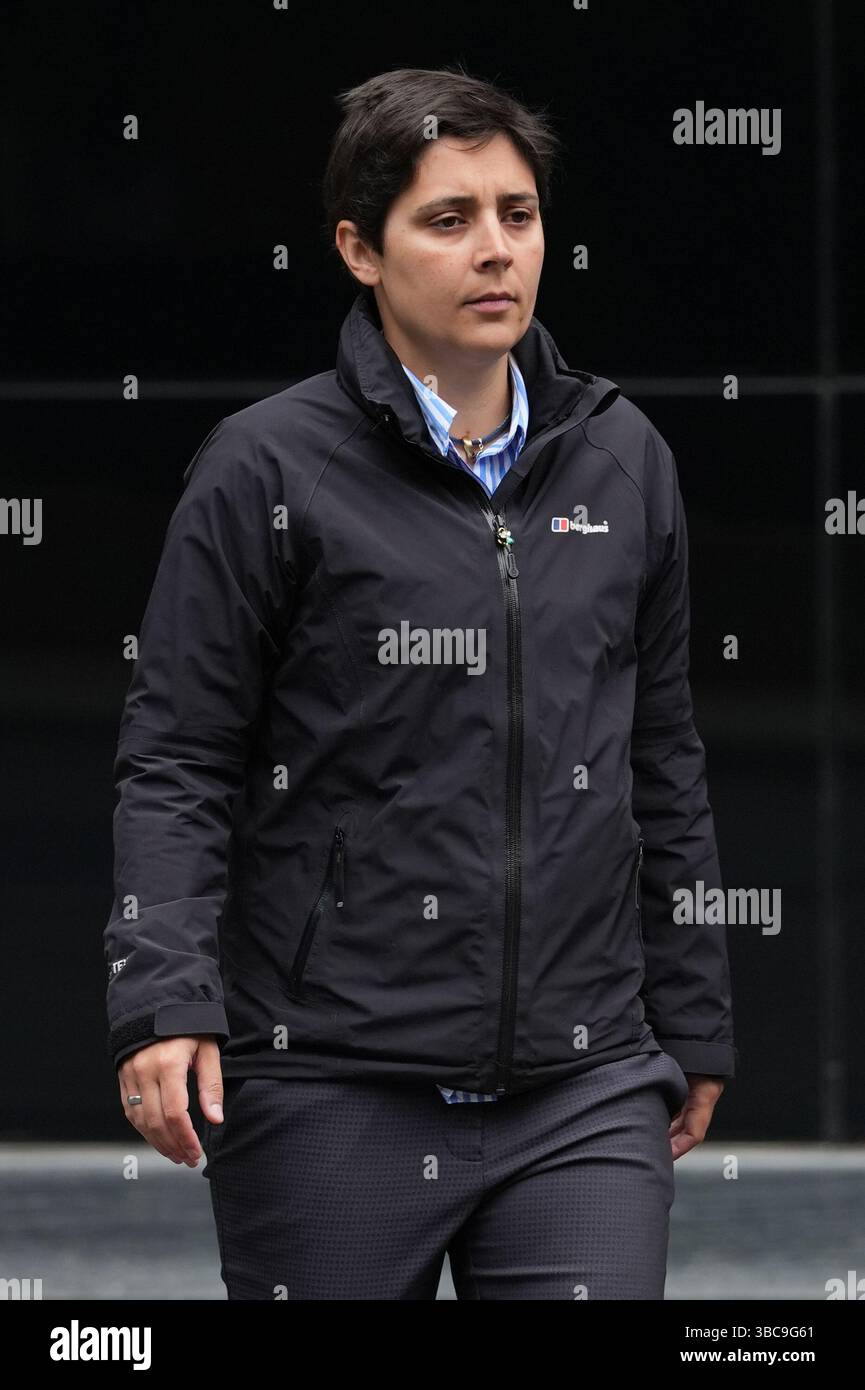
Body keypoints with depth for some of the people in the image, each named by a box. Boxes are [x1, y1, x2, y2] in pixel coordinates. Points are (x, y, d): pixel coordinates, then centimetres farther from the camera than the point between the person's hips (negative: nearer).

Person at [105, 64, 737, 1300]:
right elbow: (175, 764, -4)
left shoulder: (623, 460, 10)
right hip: (332, 1093, -3)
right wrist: (163, 1004, -17)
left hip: (584, 1088, 3)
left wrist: (692, 1025, 19)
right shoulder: (268, 471, -3)